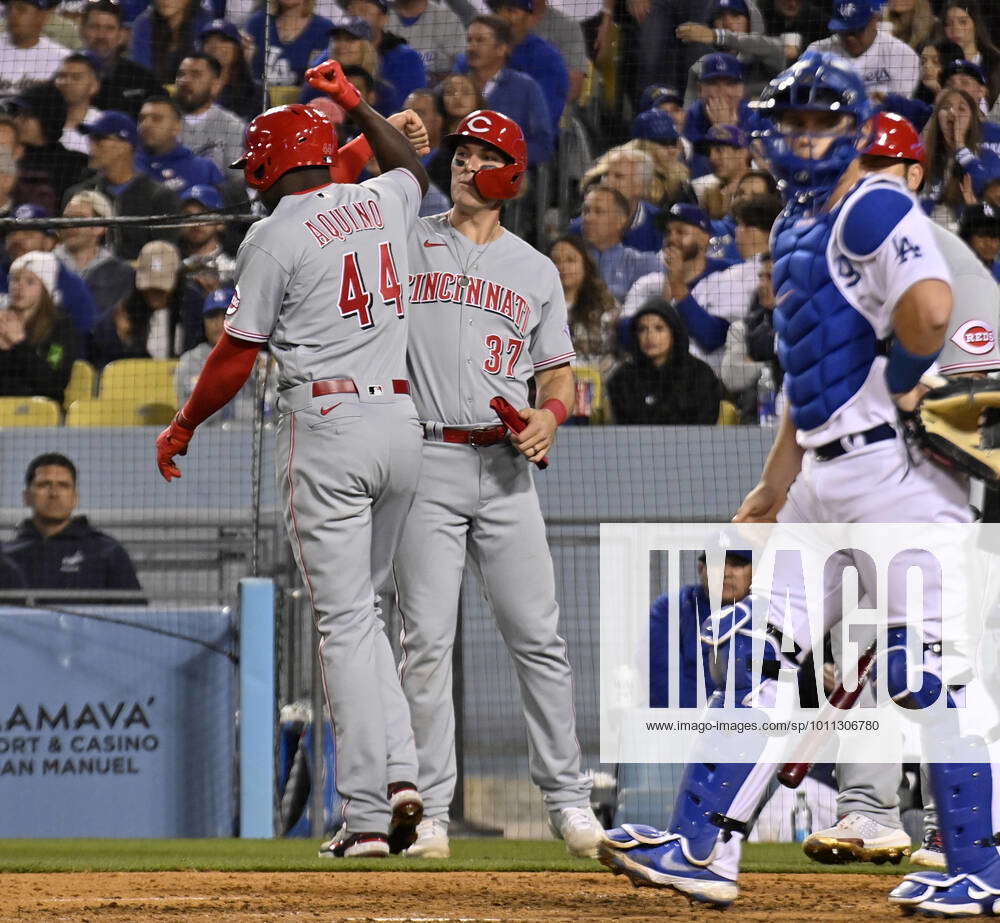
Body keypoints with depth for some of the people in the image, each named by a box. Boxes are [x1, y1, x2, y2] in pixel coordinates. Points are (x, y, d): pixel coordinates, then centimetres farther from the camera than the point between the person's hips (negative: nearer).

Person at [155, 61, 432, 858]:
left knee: (345, 620, -5)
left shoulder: (277, 235, -7)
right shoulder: (381, 203, 10)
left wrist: (182, 428, 9)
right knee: (364, 607, 18)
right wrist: (354, 103, 41)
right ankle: (402, 775, 2)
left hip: (327, 424, -6)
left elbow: (236, 355, -5)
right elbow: (415, 167, 37)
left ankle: (366, 818, -9)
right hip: (401, 417, 6)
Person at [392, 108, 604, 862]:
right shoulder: (406, 242, 8)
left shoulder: (536, 271, 15)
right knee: (427, 639, -4)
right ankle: (429, 808, 0)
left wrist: (551, 413, -6)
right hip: (425, 460, -2)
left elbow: (558, 372, 17)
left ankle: (567, 795, 6)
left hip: (505, 465, 2)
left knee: (537, 634, -1)